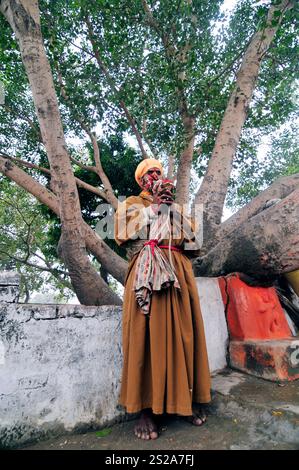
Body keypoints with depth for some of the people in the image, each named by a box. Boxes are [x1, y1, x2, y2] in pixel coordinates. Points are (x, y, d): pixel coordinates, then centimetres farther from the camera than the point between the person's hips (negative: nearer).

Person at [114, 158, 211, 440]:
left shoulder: (176, 205, 28)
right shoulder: (131, 203, 17)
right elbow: (122, 233, -1)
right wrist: (152, 209, -1)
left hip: (179, 271, 4)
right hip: (145, 271, -3)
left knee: (182, 332, 2)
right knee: (146, 335, -7)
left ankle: (187, 399, 16)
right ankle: (146, 407, 4)